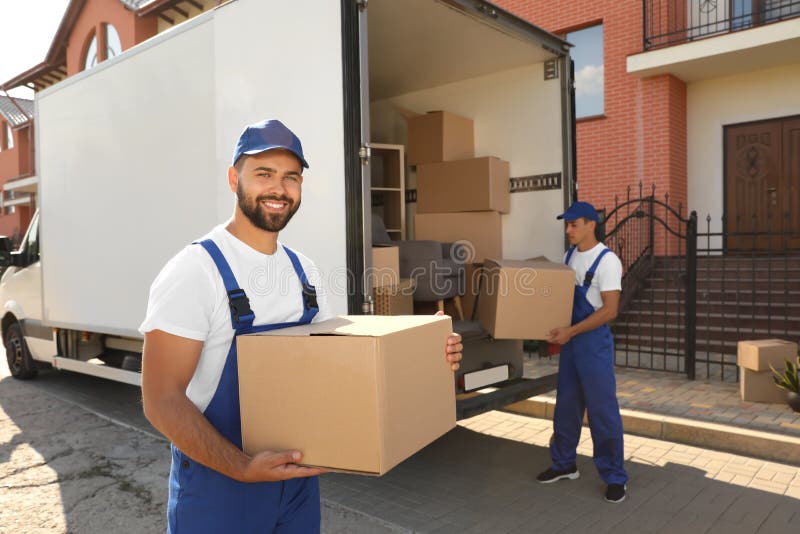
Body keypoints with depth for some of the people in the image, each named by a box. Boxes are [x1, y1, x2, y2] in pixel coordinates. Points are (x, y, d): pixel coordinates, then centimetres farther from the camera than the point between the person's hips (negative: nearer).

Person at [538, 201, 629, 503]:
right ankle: (563, 464, 29)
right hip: (569, 341, 8)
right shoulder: (568, 256, 9)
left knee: (602, 410, -1)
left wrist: (571, 331, -22)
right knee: (566, 406, 15)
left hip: (594, 342, -7)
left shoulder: (607, 260, -14)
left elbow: (609, 310, -19)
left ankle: (615, 478, 11)